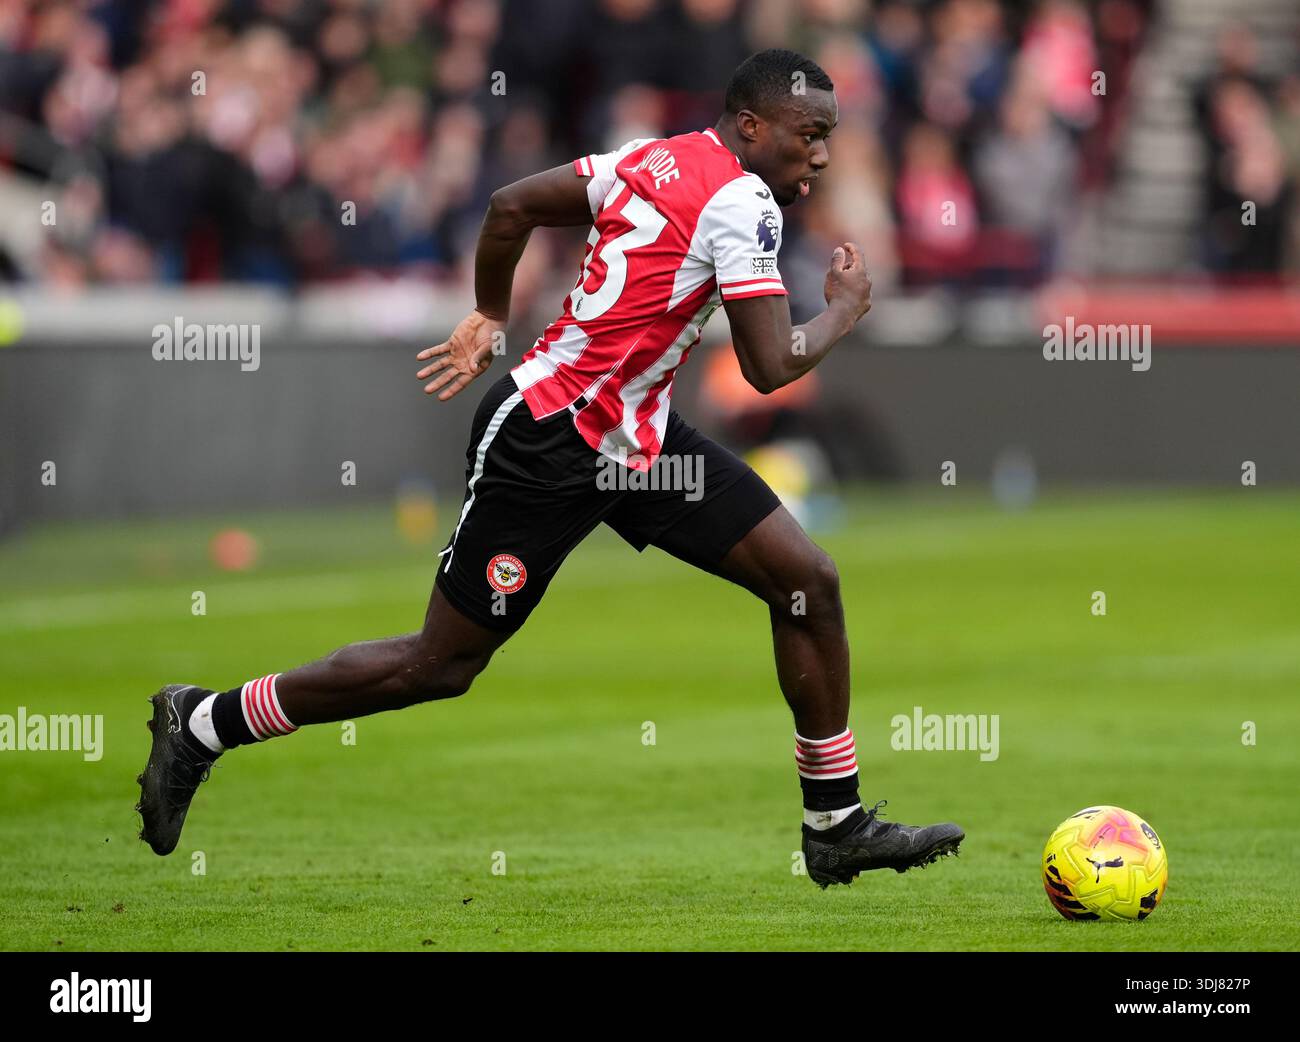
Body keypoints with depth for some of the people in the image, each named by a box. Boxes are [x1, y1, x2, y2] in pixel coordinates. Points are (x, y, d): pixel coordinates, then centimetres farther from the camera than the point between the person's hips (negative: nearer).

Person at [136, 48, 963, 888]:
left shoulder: (657, 158, 7)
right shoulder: (740, 202, -18)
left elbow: (513, 205, 14)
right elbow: (772, 368, -22)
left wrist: (490, 321, 26)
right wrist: (845, 311, -4)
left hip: (638, 434, 10)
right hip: (548, 446, -10)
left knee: (807, 580, 2)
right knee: (442, 664, 2)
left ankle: (838, 827, 10)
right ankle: (203, 723, 18)